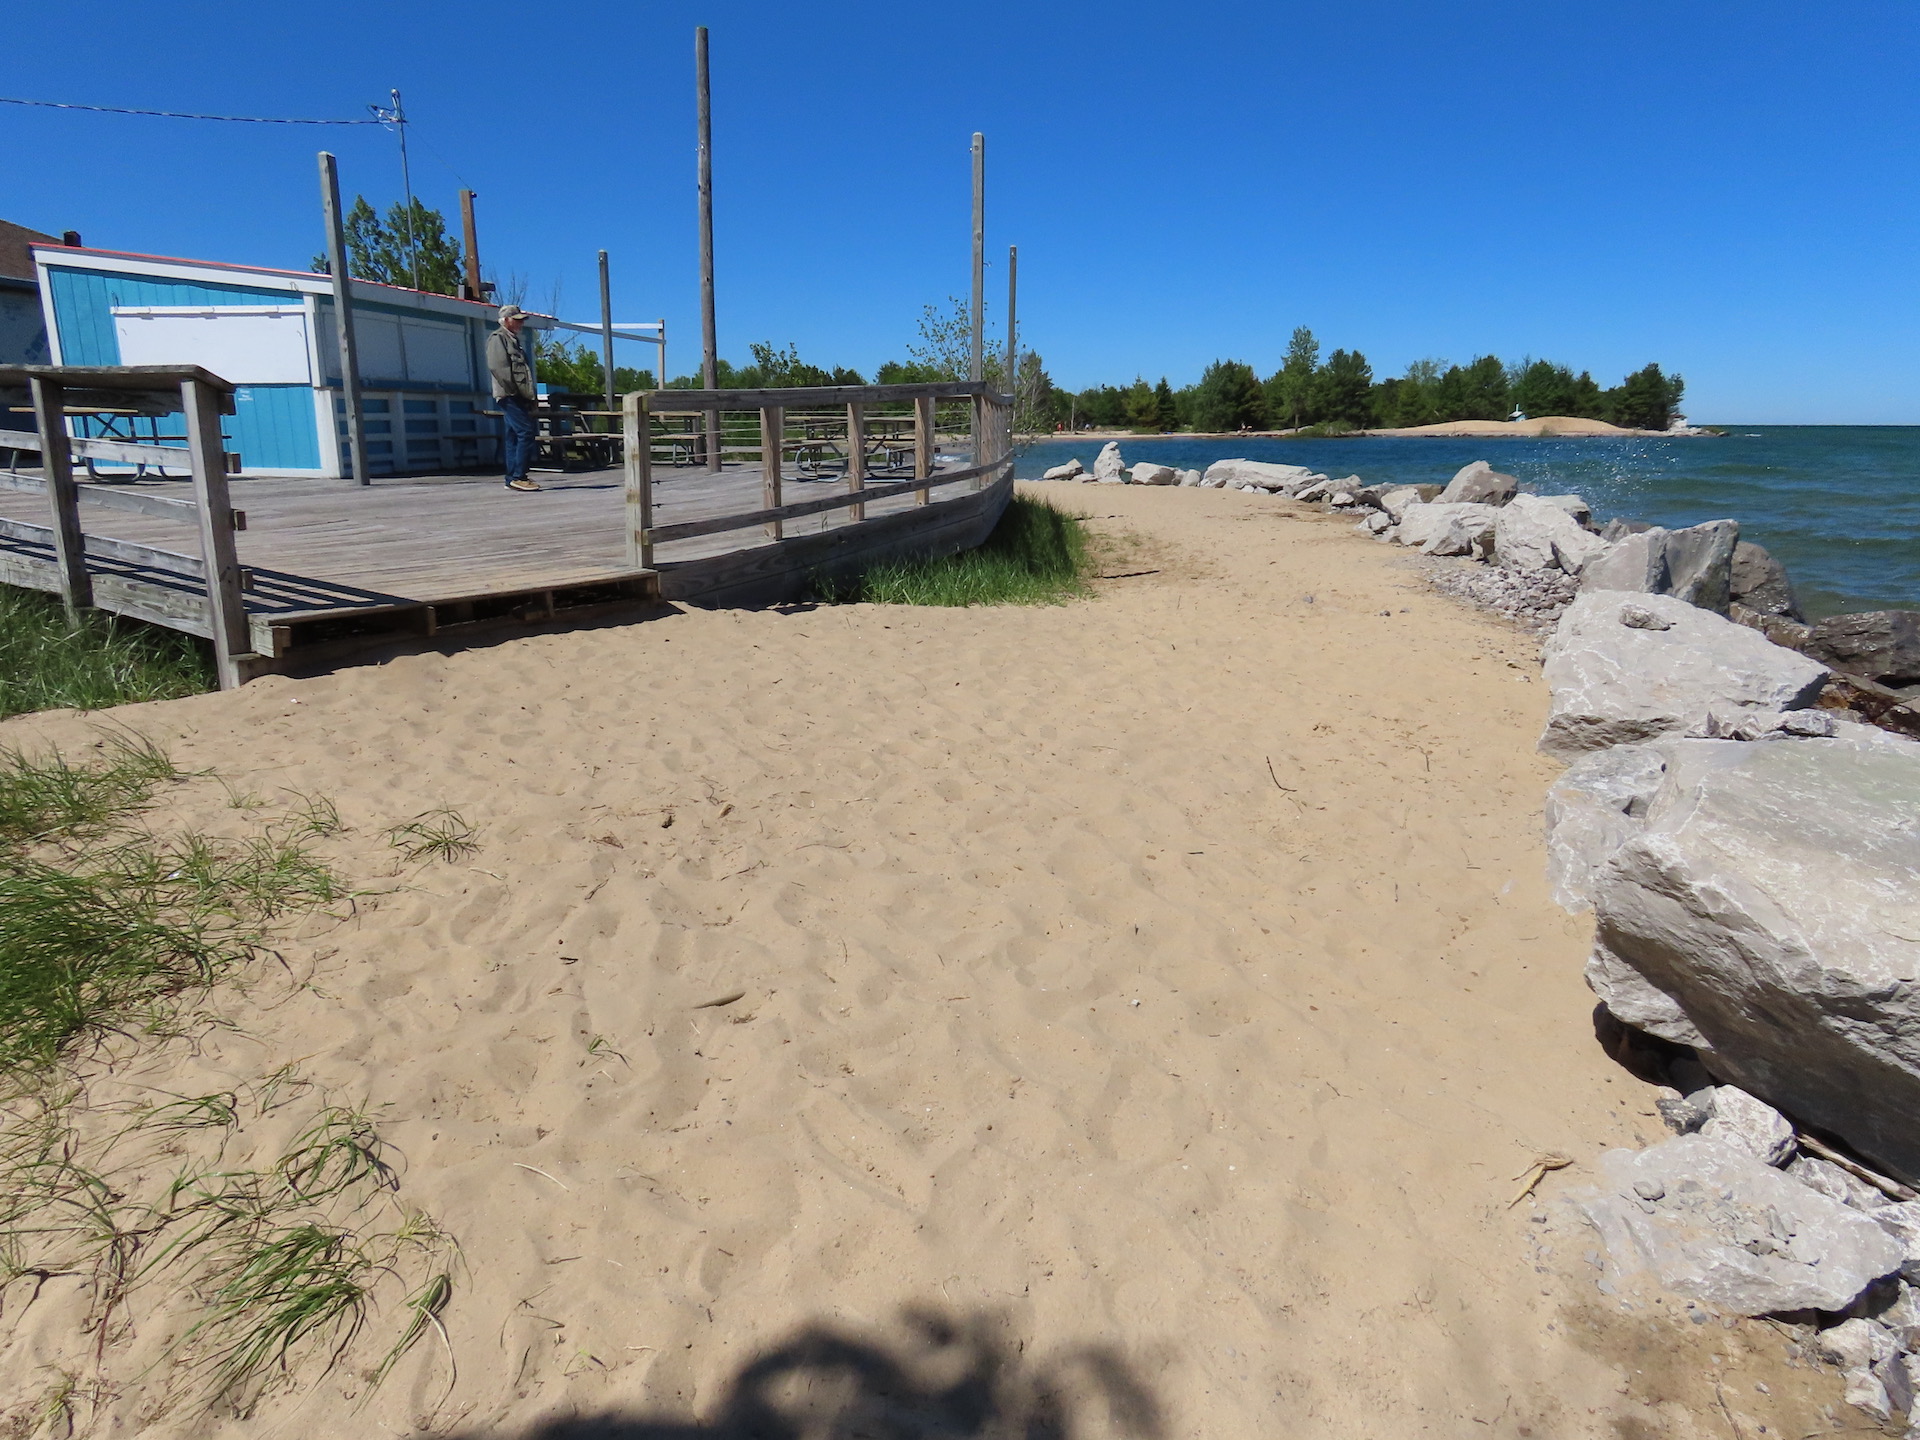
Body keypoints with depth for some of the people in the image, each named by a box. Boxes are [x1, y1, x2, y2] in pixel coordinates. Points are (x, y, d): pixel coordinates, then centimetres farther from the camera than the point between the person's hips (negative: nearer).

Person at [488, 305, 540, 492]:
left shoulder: (513, 340, 26)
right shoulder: (497, 338, -2)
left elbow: (523, 370, 23)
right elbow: (498, 367, -15)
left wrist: (531, 396, 14)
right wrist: (514, 390, -18)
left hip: (518, 397, 10)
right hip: (509, 396, -10)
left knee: (515, 436, 9)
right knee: (526, 431, -17)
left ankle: (512, 478, 11)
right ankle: (518, 476, -18)